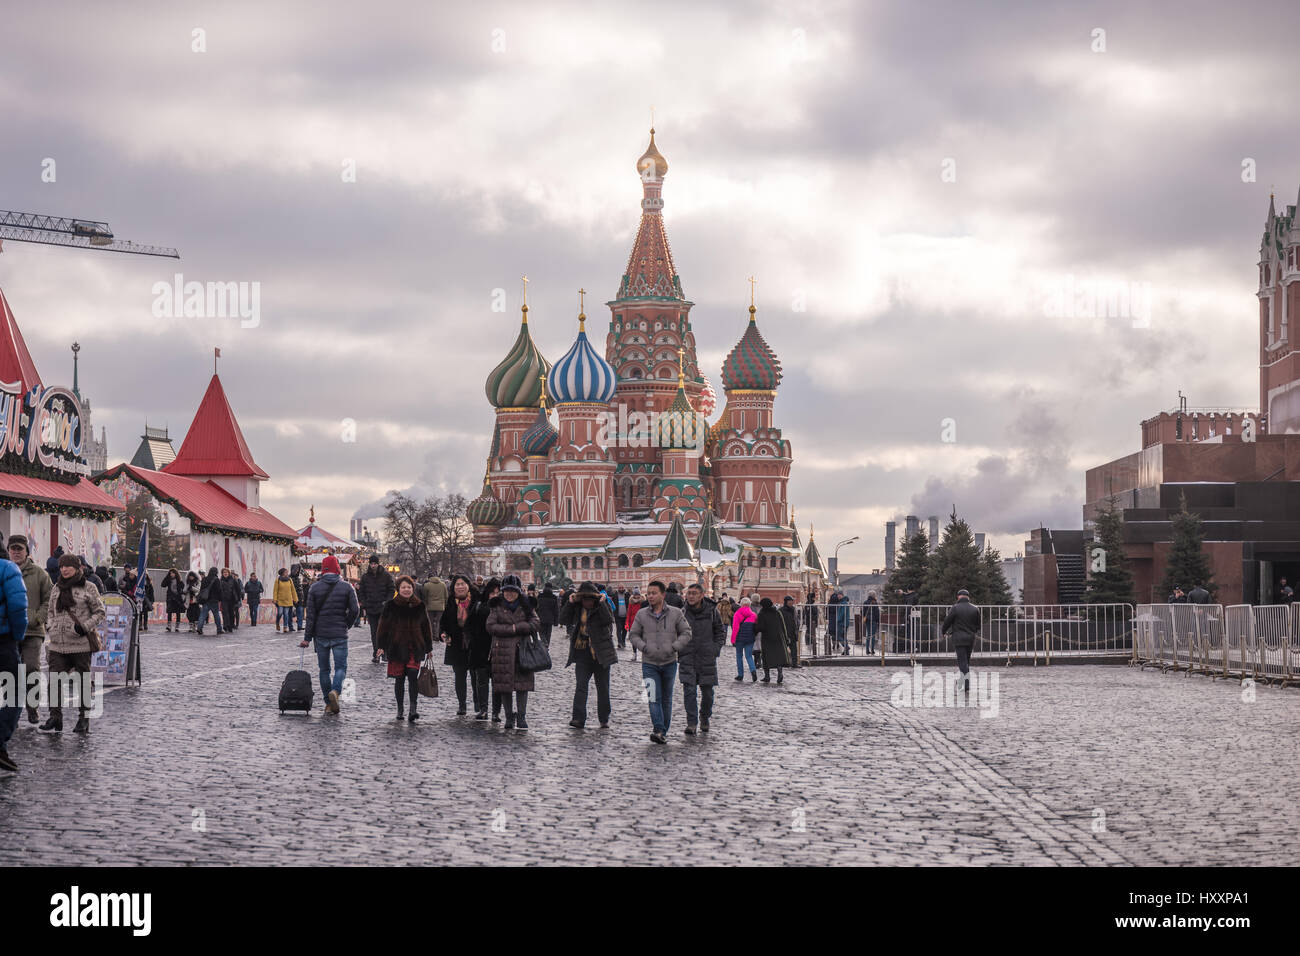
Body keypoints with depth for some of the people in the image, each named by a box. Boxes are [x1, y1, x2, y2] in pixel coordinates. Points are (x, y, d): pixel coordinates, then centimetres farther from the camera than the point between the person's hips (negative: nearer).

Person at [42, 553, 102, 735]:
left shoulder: (88, 588, -2)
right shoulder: (56, 588, 13)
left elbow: (100, 612, 1)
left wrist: (85, 626, -12)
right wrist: (50, 630, 10)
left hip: (81, 644, -4)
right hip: (58, 645, 4)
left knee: (83, 681, 3)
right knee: (54, 680, -3)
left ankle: (83, 718, 11)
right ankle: (55, 717, 3)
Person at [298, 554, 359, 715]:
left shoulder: (315, 588, 0)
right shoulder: (346, 587, -1)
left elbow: (310, 614, -2)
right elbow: (355, 610, -7)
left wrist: (307, 638, 0)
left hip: (321, 634, 1)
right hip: (340, 635, -1)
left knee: (324, 669, 10)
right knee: (341, 667, 3)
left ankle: (328, 703, 9)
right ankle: (335, 690, -26)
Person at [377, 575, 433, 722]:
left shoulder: (420, 606, 8)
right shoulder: (391, 606, 1)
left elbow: (426, 627, 15)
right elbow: (384, 627, 3)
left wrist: (428, 648, 14)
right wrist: (382, 646, -2)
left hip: (414, 648, 0)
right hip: (396, 648, 0)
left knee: (413, 676, -14)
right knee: (399, 678, 4)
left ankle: (413, 709, -16)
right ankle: (400, 709, 16)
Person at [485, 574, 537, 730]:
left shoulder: (525, 607, 9)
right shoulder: (497, 608, 7)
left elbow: (534, 624, -3)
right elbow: (490, 627, -4)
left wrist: (516, 627, -12)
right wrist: (511, 629, -11)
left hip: (522, 650, 0)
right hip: (502, 651, 0)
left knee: (522, 683, -5)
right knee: (504, 684, 0)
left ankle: (522, 716, 1)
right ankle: (509, 717, 9)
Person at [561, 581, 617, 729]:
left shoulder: (603, 607, -2)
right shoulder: (576, 608, 7)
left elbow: (608, 621, -19)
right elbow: (563, 620, -3)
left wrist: (601, 604, -21)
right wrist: (569, 603, -9)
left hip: (601, 655, -1)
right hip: (583, 655, 1)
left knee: (603, 688, 7)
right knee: (581, 687, -10)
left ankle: (604, 719, 19)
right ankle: (579, 719, -16)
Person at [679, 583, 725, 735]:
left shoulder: (712, 611, -2)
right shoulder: (682, 613, 0)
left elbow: (721, 632, 9)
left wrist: (716, 648, -2)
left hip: (707, 658, 0)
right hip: (687, 658, 0)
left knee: (707, 691, 6)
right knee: (689, 690, -10)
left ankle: (704, 719, 28)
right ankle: (691, 722, -6)